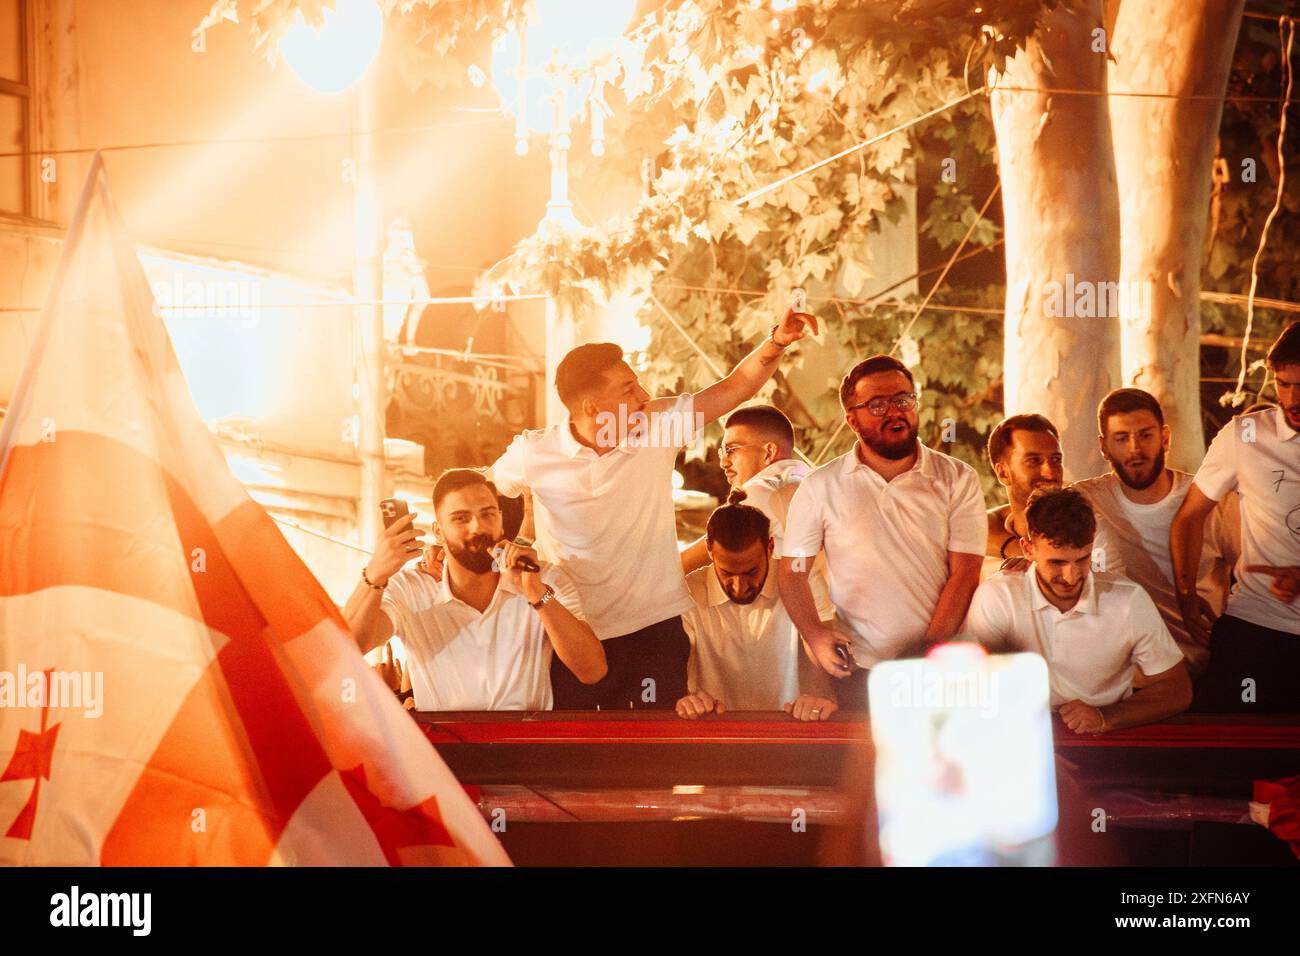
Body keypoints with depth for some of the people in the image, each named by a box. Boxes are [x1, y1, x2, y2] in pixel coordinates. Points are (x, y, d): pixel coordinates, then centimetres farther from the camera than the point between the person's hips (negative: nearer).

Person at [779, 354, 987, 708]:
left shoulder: (958, 480, 2)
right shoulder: (821, 486, 3)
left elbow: (964, 573, -4)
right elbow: (792, 572, 5)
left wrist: (929, 651, -14)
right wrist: (815, 635, -12)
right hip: (860, 671, 0)